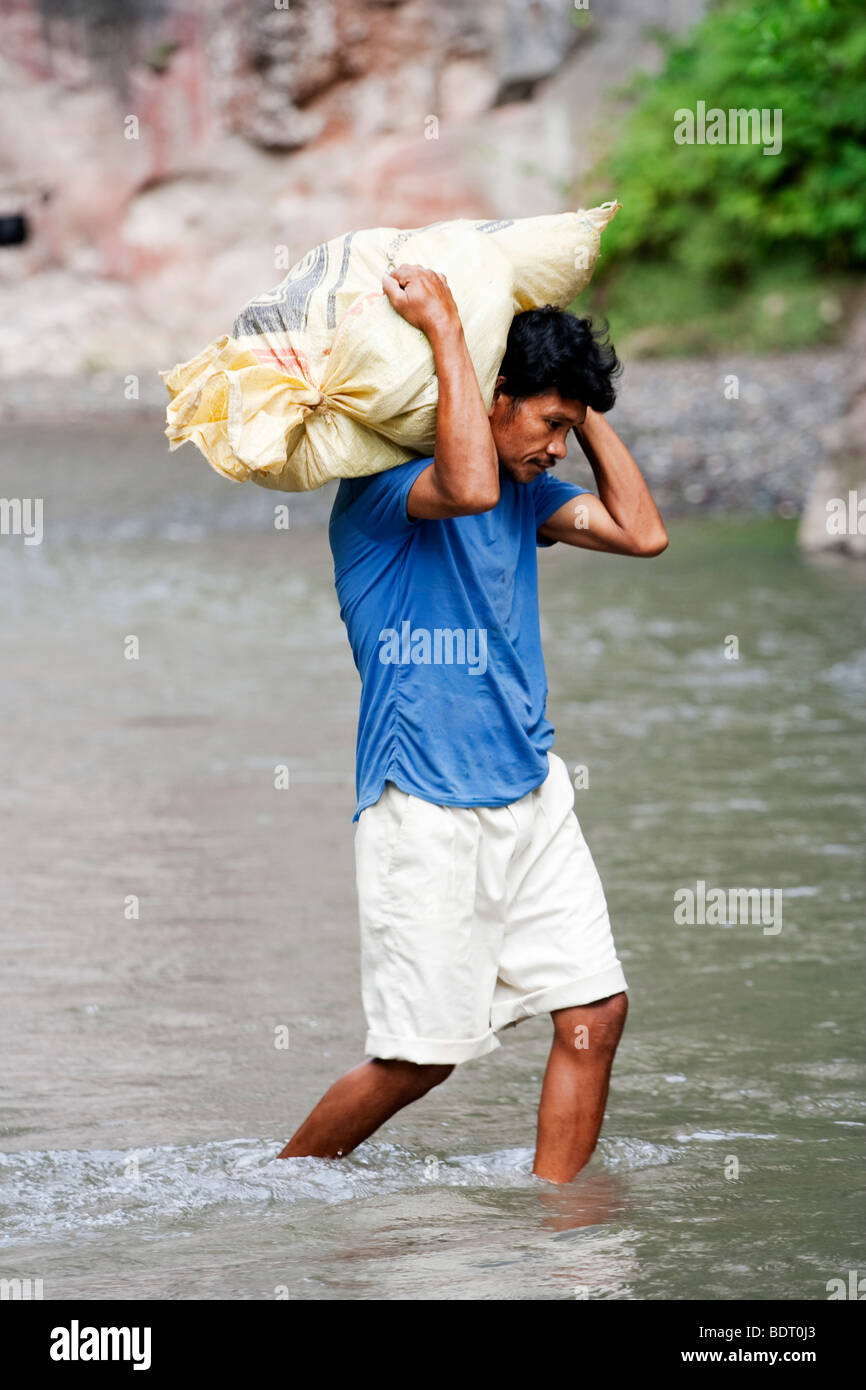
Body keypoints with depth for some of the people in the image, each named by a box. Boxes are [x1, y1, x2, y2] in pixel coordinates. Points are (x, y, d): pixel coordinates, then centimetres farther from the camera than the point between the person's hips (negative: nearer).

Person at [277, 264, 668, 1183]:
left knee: (596, 1010, -1)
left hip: (533, 796, 8)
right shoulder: (382, 487, -13)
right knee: (421, 1054, -2)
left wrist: (584, 408, 8)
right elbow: (470, 486, -35)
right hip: (427, 807, -8)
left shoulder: (526, 491, 12)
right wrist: (445, 325, -27)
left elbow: (642, 532, 11)